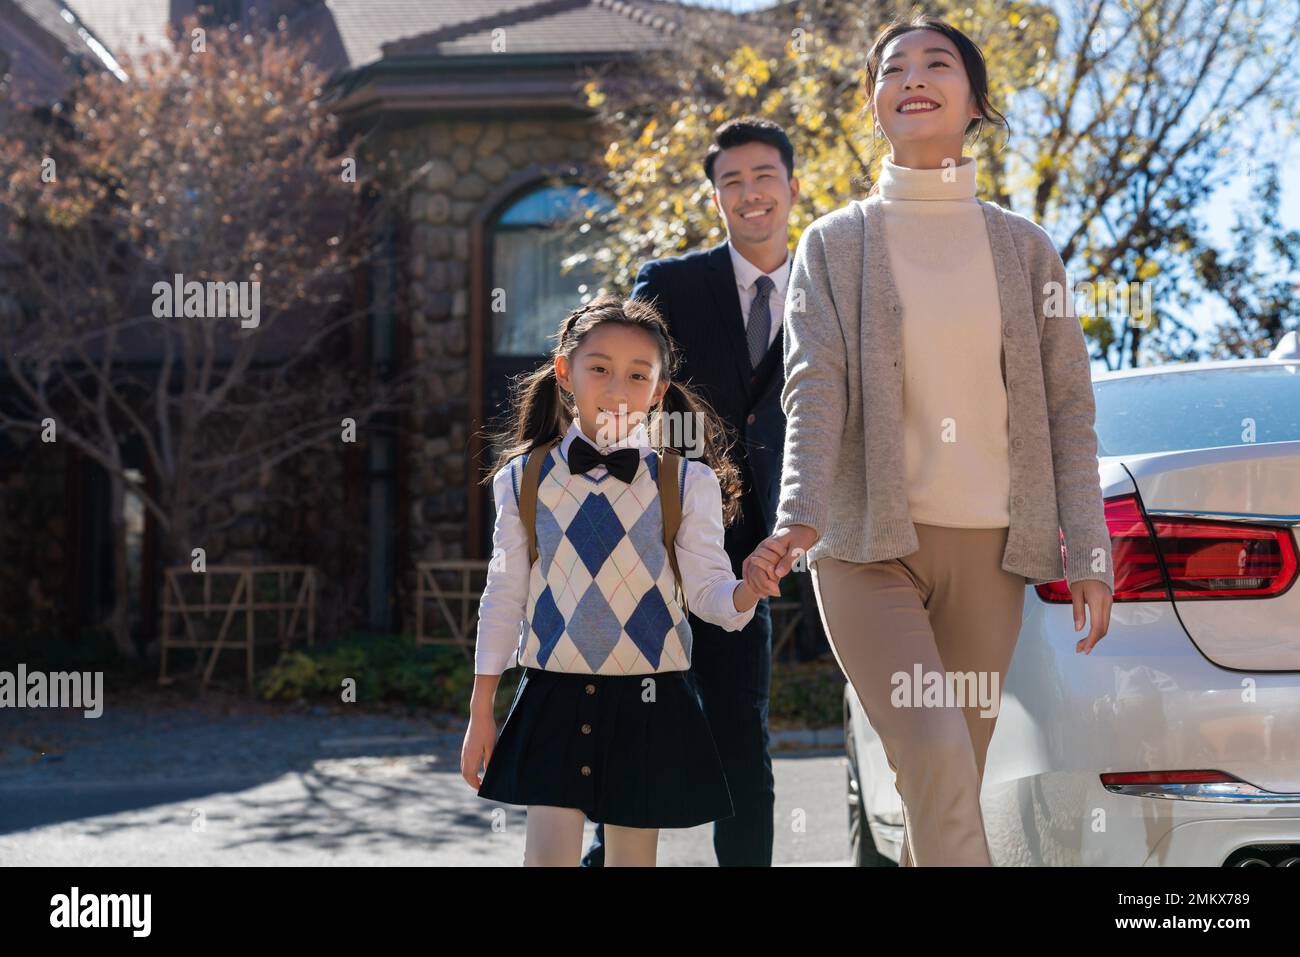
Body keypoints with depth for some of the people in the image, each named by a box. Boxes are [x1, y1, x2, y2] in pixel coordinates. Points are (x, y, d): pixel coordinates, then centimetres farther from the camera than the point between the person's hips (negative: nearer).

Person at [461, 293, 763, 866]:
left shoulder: (687, 484, -1)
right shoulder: (524, 479, 2)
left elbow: (706, 590, -4)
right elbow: (504, 596, 7)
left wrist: (749, 590, -29)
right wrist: (480, 714, 7)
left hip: (647, 700, 0)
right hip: (553, 694, 0)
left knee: (632, 855, 8)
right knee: (549, 852, -6)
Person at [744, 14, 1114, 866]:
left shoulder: (1025, 248, 10)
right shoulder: (835, 242, 6)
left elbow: (1068, 407, 8)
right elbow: (814, 386, -7)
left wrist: (1088, 552, -1)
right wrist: (800, 517, -23)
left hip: (988, 549, 3)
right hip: (870, 543, -2)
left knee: (951, 779, 5)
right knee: (935, 761, -19)